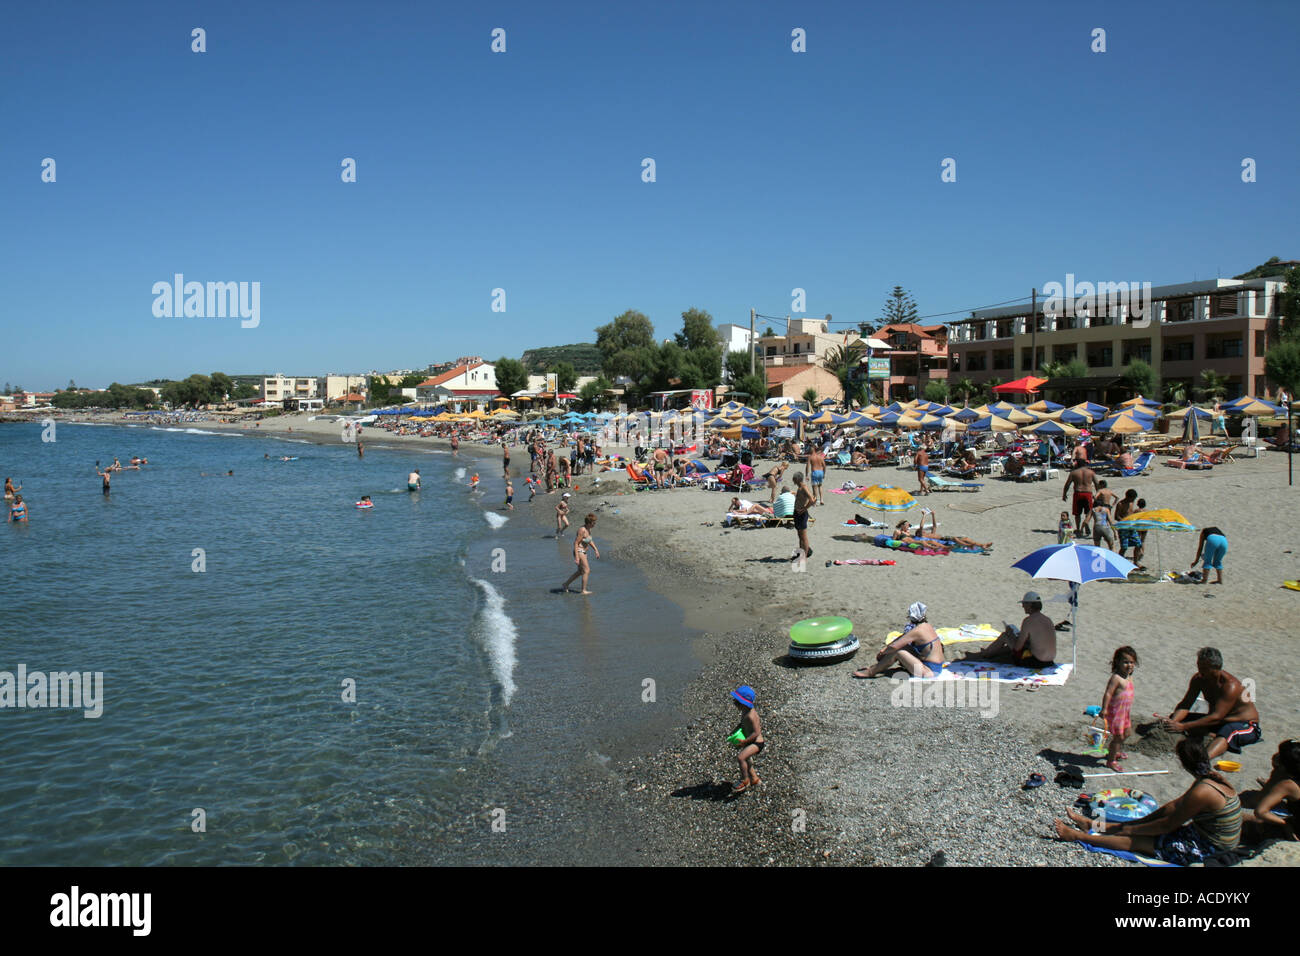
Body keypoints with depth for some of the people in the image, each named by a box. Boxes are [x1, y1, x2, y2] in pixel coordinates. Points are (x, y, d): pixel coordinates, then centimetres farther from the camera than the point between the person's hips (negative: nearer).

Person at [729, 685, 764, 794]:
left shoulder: (751, 715, -30)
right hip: (750, 741, 11)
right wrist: (735, 731, 5)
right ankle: (754, 779, 48)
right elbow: (742, 723, 19)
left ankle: (744, 781, -6)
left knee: (741, 757, -25)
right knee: (745, 759, 26)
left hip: (757, 742, -11)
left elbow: (756, 732, -29)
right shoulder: (744, 711, 0)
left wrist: (744, 742, -28)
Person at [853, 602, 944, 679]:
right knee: (902, 646, 12)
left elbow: (894, 646, -19)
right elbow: (903, 637, 15)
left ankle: (871, 672, 3)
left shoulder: (917, 631, -21)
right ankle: (879, 667, 20)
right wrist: (886, 647, 13)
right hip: (937, 667, 9)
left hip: (930, 672, -9)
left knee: (897, 651, -11)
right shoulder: (926, 625, 5)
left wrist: (883, 652, 0)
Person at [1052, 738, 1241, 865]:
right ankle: (1093, 825, 26)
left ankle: (1077, 835, 4)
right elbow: (1175, 806, 10)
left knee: (1137, 841, -3)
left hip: (1206, 852, -8)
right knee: (1143, 827, 13)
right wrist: (1132, 825, 12)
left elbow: (1168, 825, -20)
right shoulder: (1212, 777, 1)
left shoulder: (1202, 792, -29)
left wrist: (1131, 829, -9)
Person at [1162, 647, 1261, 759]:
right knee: (1176, 717, -8)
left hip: (1245, 724, -8)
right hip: (1219, 723, 8)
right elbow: (1185, 705, -7)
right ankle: (1213, 736, -25)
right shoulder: (1199, 679, -6)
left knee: (1227, 731, -42)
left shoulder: (1230, 685, -28)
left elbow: (1216, 717, -33)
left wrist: (1183, 726, -39)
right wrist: (1173, 721, -29)